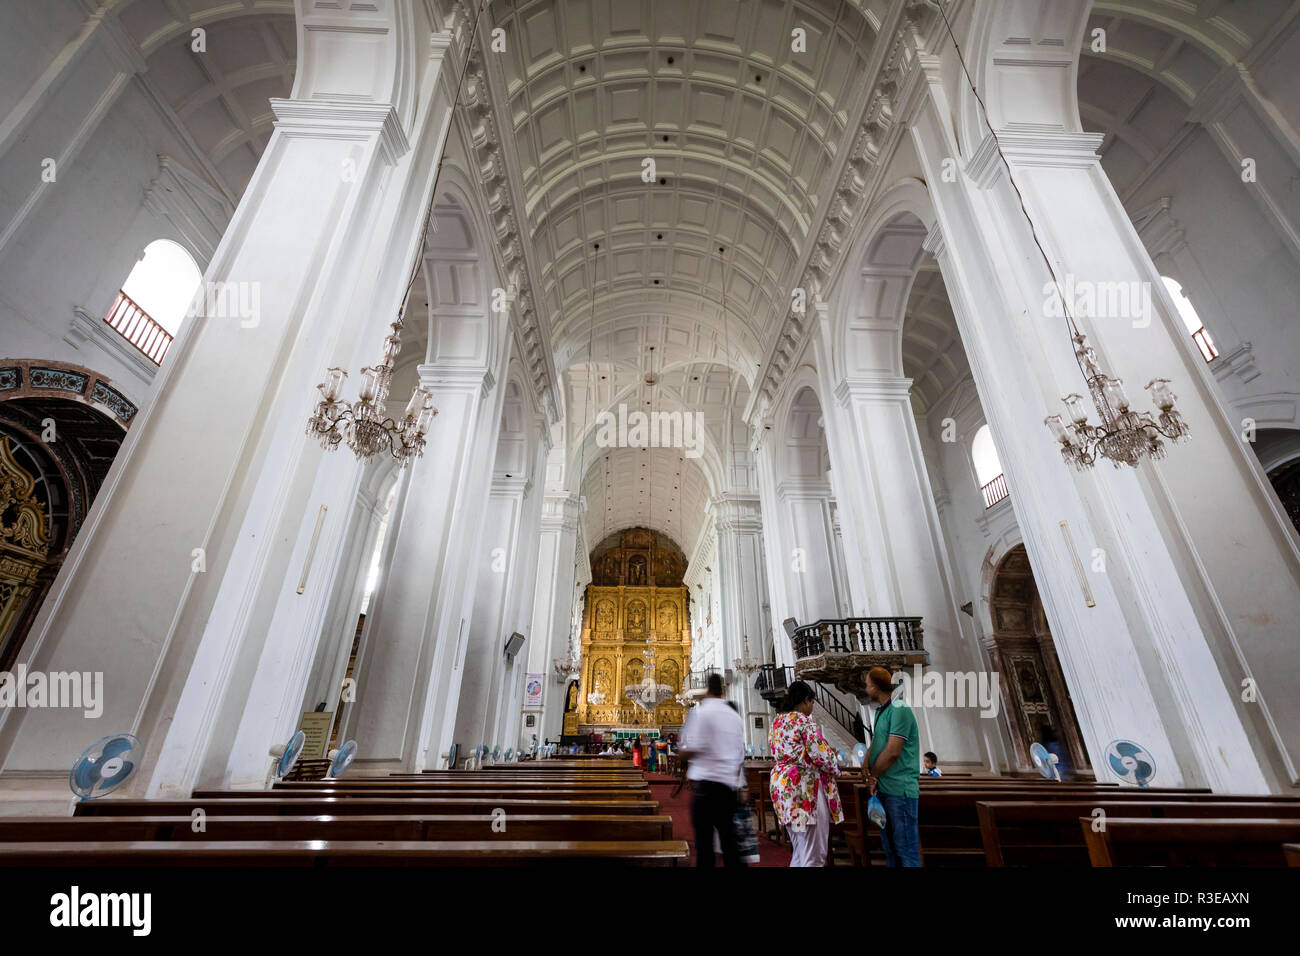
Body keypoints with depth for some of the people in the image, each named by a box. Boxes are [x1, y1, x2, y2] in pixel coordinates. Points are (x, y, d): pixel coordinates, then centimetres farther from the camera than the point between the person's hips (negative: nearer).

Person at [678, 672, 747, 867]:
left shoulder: (700, 712, -9)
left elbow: (689, 751, -16)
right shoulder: (736, 717, 12)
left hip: (707, 782, -6)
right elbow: (741, 757, 16)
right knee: (728, 840, 15)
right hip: (730, 785, 7)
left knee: (704, 840, 3)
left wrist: (681, 751, 4)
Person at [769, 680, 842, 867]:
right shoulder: (804, 721, -14)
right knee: (814, 855, 1)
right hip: (805, 787, -9)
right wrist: (836, 769, 4)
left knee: (800, 852, 20)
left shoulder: (776, 723, 13)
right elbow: (821, 755, -17)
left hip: (781, 784, 9)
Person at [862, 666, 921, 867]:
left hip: (900, 789, -9)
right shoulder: (879, 711, 12)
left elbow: (893, 752, -21)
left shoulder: (900, 710, -17)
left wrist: (873, 775, -10)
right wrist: (866, 767, -2)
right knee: (888, 844, 17)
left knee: (905, 846, 0)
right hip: (883, 788, 9)